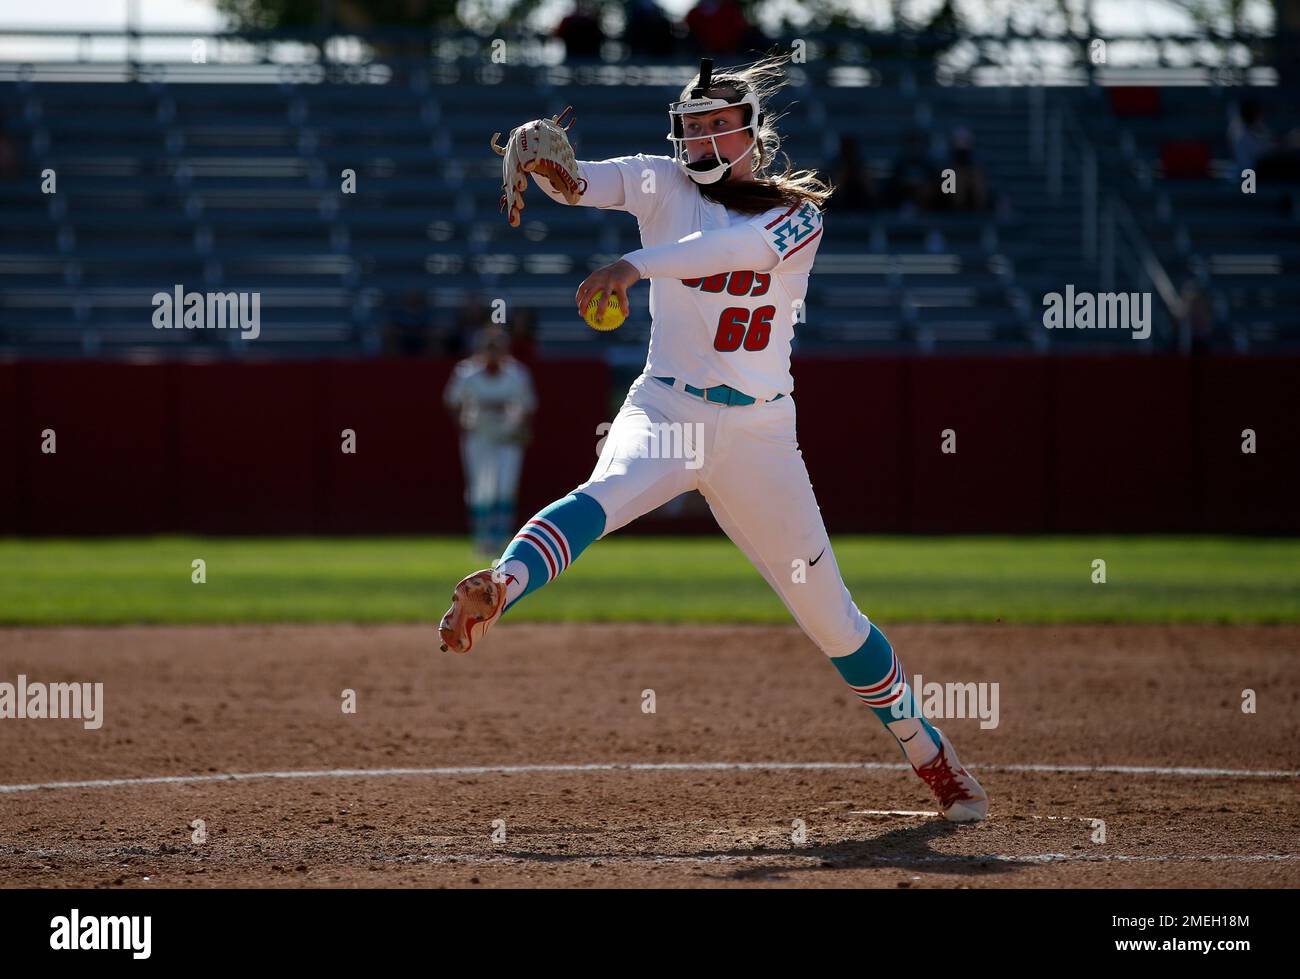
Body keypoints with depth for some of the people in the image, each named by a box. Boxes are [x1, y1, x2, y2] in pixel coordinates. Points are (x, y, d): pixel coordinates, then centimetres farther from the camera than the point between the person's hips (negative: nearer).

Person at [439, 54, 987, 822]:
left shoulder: (798, 214, -2)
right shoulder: (666, 187, 5)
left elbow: (736, 245, -24)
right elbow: (575, 183, -12)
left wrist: (638, 265, -41)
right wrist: (536, 154, -36)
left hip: (759, 432, 0)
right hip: (664, 412, 0)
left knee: (830, 614, 6)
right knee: (604, 495, -35)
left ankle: (928, 752, 24)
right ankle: (497, 588, -60)